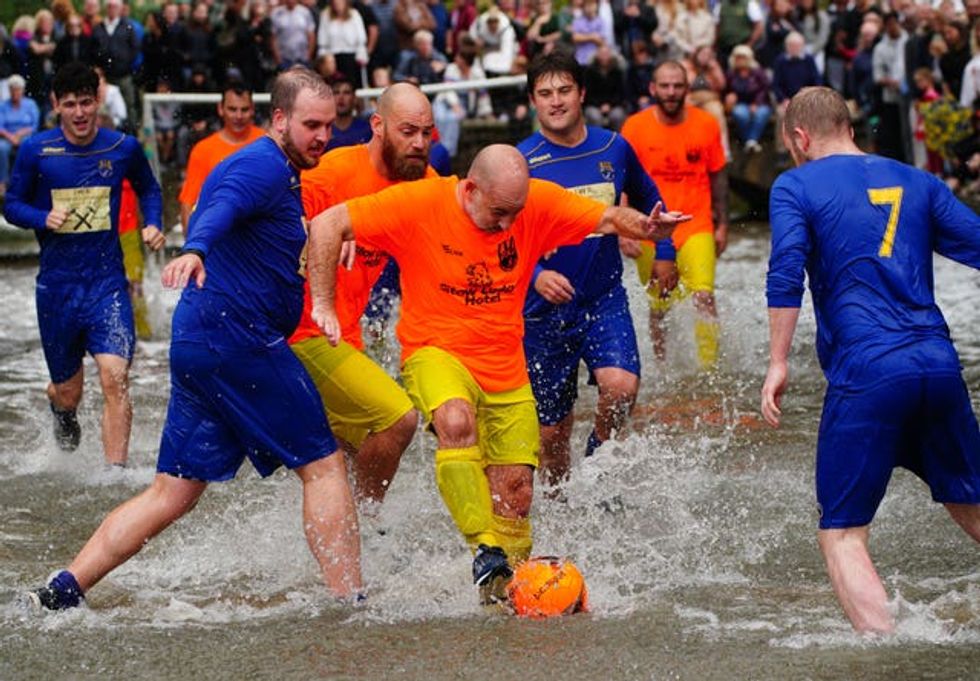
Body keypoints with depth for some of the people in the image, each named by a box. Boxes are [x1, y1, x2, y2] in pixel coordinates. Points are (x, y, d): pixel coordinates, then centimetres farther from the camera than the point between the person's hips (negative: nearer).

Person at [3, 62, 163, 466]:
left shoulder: (123, 148, 1)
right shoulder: (36, 151, -3)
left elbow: (148, 189, 19)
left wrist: (152, 225, 1)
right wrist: (44, 218, -14)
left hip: (107, 281, 0)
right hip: (56, 284, 1)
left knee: (115, 378, -19)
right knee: (67, 392, 11)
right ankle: (61, 411, 50)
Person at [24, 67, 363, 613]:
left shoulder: (276, 171, 22)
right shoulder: (266, 167, -10)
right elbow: (221, 208, -31)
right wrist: (195, 251, -50)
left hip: (197, 342, 10)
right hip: (237, 337, -10)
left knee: (174, 492, 7)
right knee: (324, 465, -3)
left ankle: (62, 592, 3)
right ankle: (349, 602, -3)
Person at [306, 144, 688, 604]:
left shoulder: (539, 203, -7)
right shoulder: (418, 204, -15)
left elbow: (608, 219, -4)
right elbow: (327, 225, -12)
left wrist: (646, 226, -27)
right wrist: (323, 305, -17)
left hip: (506, 371, 4)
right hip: (437, 353, -4)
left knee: (515, 492, 3)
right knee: (456, 421, -36)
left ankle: (503, 592, 24)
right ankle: (485, 549, -30)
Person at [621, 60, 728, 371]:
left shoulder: (706, 125, 0)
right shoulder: (635, 127, -4)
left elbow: (718, 176, 10)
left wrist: (722, 224, 9)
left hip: (697, 228, 0)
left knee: (704, 297, -16)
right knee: (659, 307, 9)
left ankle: (709, 368, -11)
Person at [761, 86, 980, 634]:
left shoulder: (796, 187, 3)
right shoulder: (918, 182, 16)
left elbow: (786, 274, -9)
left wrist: (779, 363, -6)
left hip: (865, 371, -5)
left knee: (842, 533, 1)